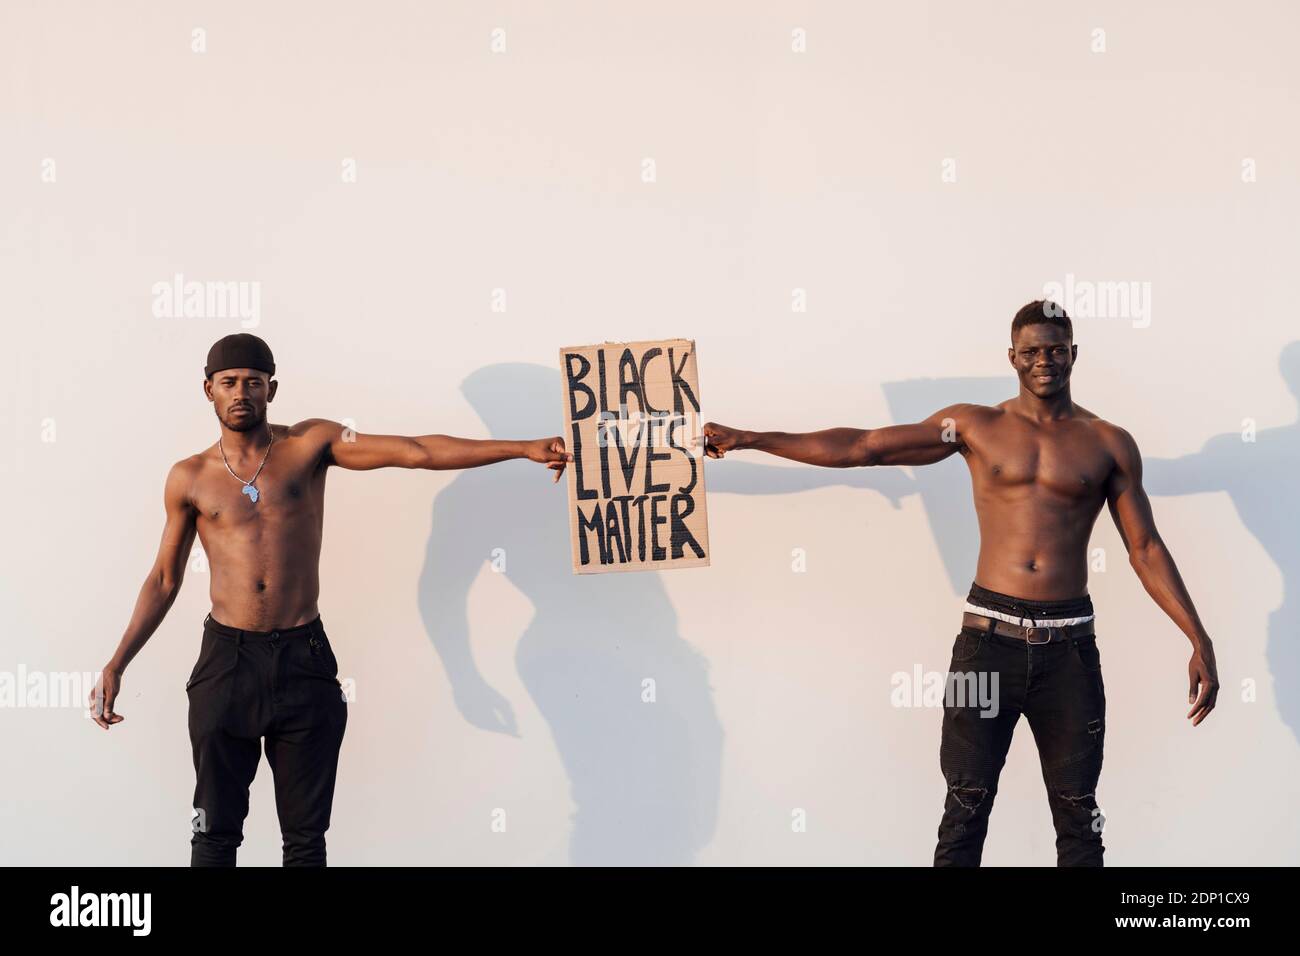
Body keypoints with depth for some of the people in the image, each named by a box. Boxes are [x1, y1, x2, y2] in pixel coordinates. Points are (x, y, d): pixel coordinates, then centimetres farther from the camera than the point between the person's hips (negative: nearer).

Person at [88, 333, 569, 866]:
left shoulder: (310, 445, 2)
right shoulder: (189, 478, 5)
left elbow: (416, 452, -6)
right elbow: (164, 580, 12)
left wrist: (522, 449, -14)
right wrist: (116, 665, 8)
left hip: (304, 661, 0)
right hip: (227, 661, 0)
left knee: (305, 835, 6)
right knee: (215, 831, 4)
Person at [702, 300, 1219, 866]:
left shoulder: (1108, 443, 6)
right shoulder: (976, 427, 5)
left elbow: (1146, 549, 7)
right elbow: (861, 447, 3)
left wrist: (1199, 641, -1)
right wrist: (751, 440, 0)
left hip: (1069, 645, 0)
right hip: (989, 637, 0)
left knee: (1077, 811, 7)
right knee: (966, 807, 3)